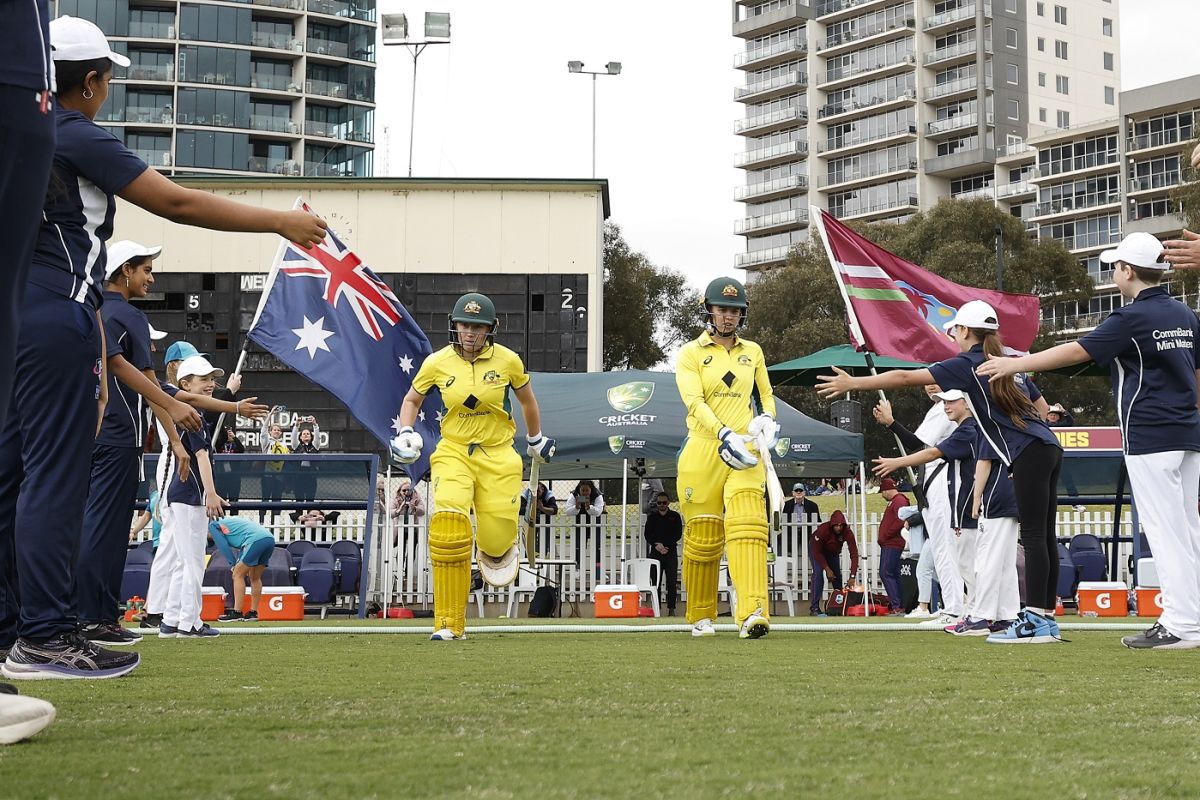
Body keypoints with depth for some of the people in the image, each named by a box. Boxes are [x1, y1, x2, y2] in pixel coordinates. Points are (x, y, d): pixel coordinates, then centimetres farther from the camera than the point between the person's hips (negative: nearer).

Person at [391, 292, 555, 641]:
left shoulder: (508, 361, -5)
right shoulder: (438, 363, -4)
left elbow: (527, 399, 15)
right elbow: (411, 400, 14)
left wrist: (535, 438, 27)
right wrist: (405, 432, -3)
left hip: (497, 454, 1)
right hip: (453, 452, 0)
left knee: (495, 541, -1)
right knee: (449, 530, -22)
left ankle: (497, 545, 44)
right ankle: (449, 624, -14)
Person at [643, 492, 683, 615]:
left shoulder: (675, 516, 7)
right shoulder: (652, 517, 11)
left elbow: (678, 534, 1)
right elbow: (647, 534, 5)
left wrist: (664, 545, -9)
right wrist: (657, 545, -11)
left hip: (671, 552, -1)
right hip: (655, 552, 1)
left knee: (672, 581, -5)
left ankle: (671, 609, -4)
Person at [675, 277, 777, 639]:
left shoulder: (753, 352, 17)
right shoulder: (691, 353, 5)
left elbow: (766, 394, 30)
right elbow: (694, 402, -10)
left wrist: (767, 418, 5)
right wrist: (725, 435, -26)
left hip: (744, 452, 2)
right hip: (703, 450, -1)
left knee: (748, 526, -19)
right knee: (703, 537, 3)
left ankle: (752, 613, -30)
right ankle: (701, 617, 20)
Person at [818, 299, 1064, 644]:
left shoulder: (967, 364, -4)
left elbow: (906, 377, -7)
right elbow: (1042, 407, 25)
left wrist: (853, 383, -3)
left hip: (1029, 454, -8)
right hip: (1049, 447, 8)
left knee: (1034, 535, -12)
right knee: (1044, 535, 7)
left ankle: (1036, 619, -16)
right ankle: (1046, 619, 9)